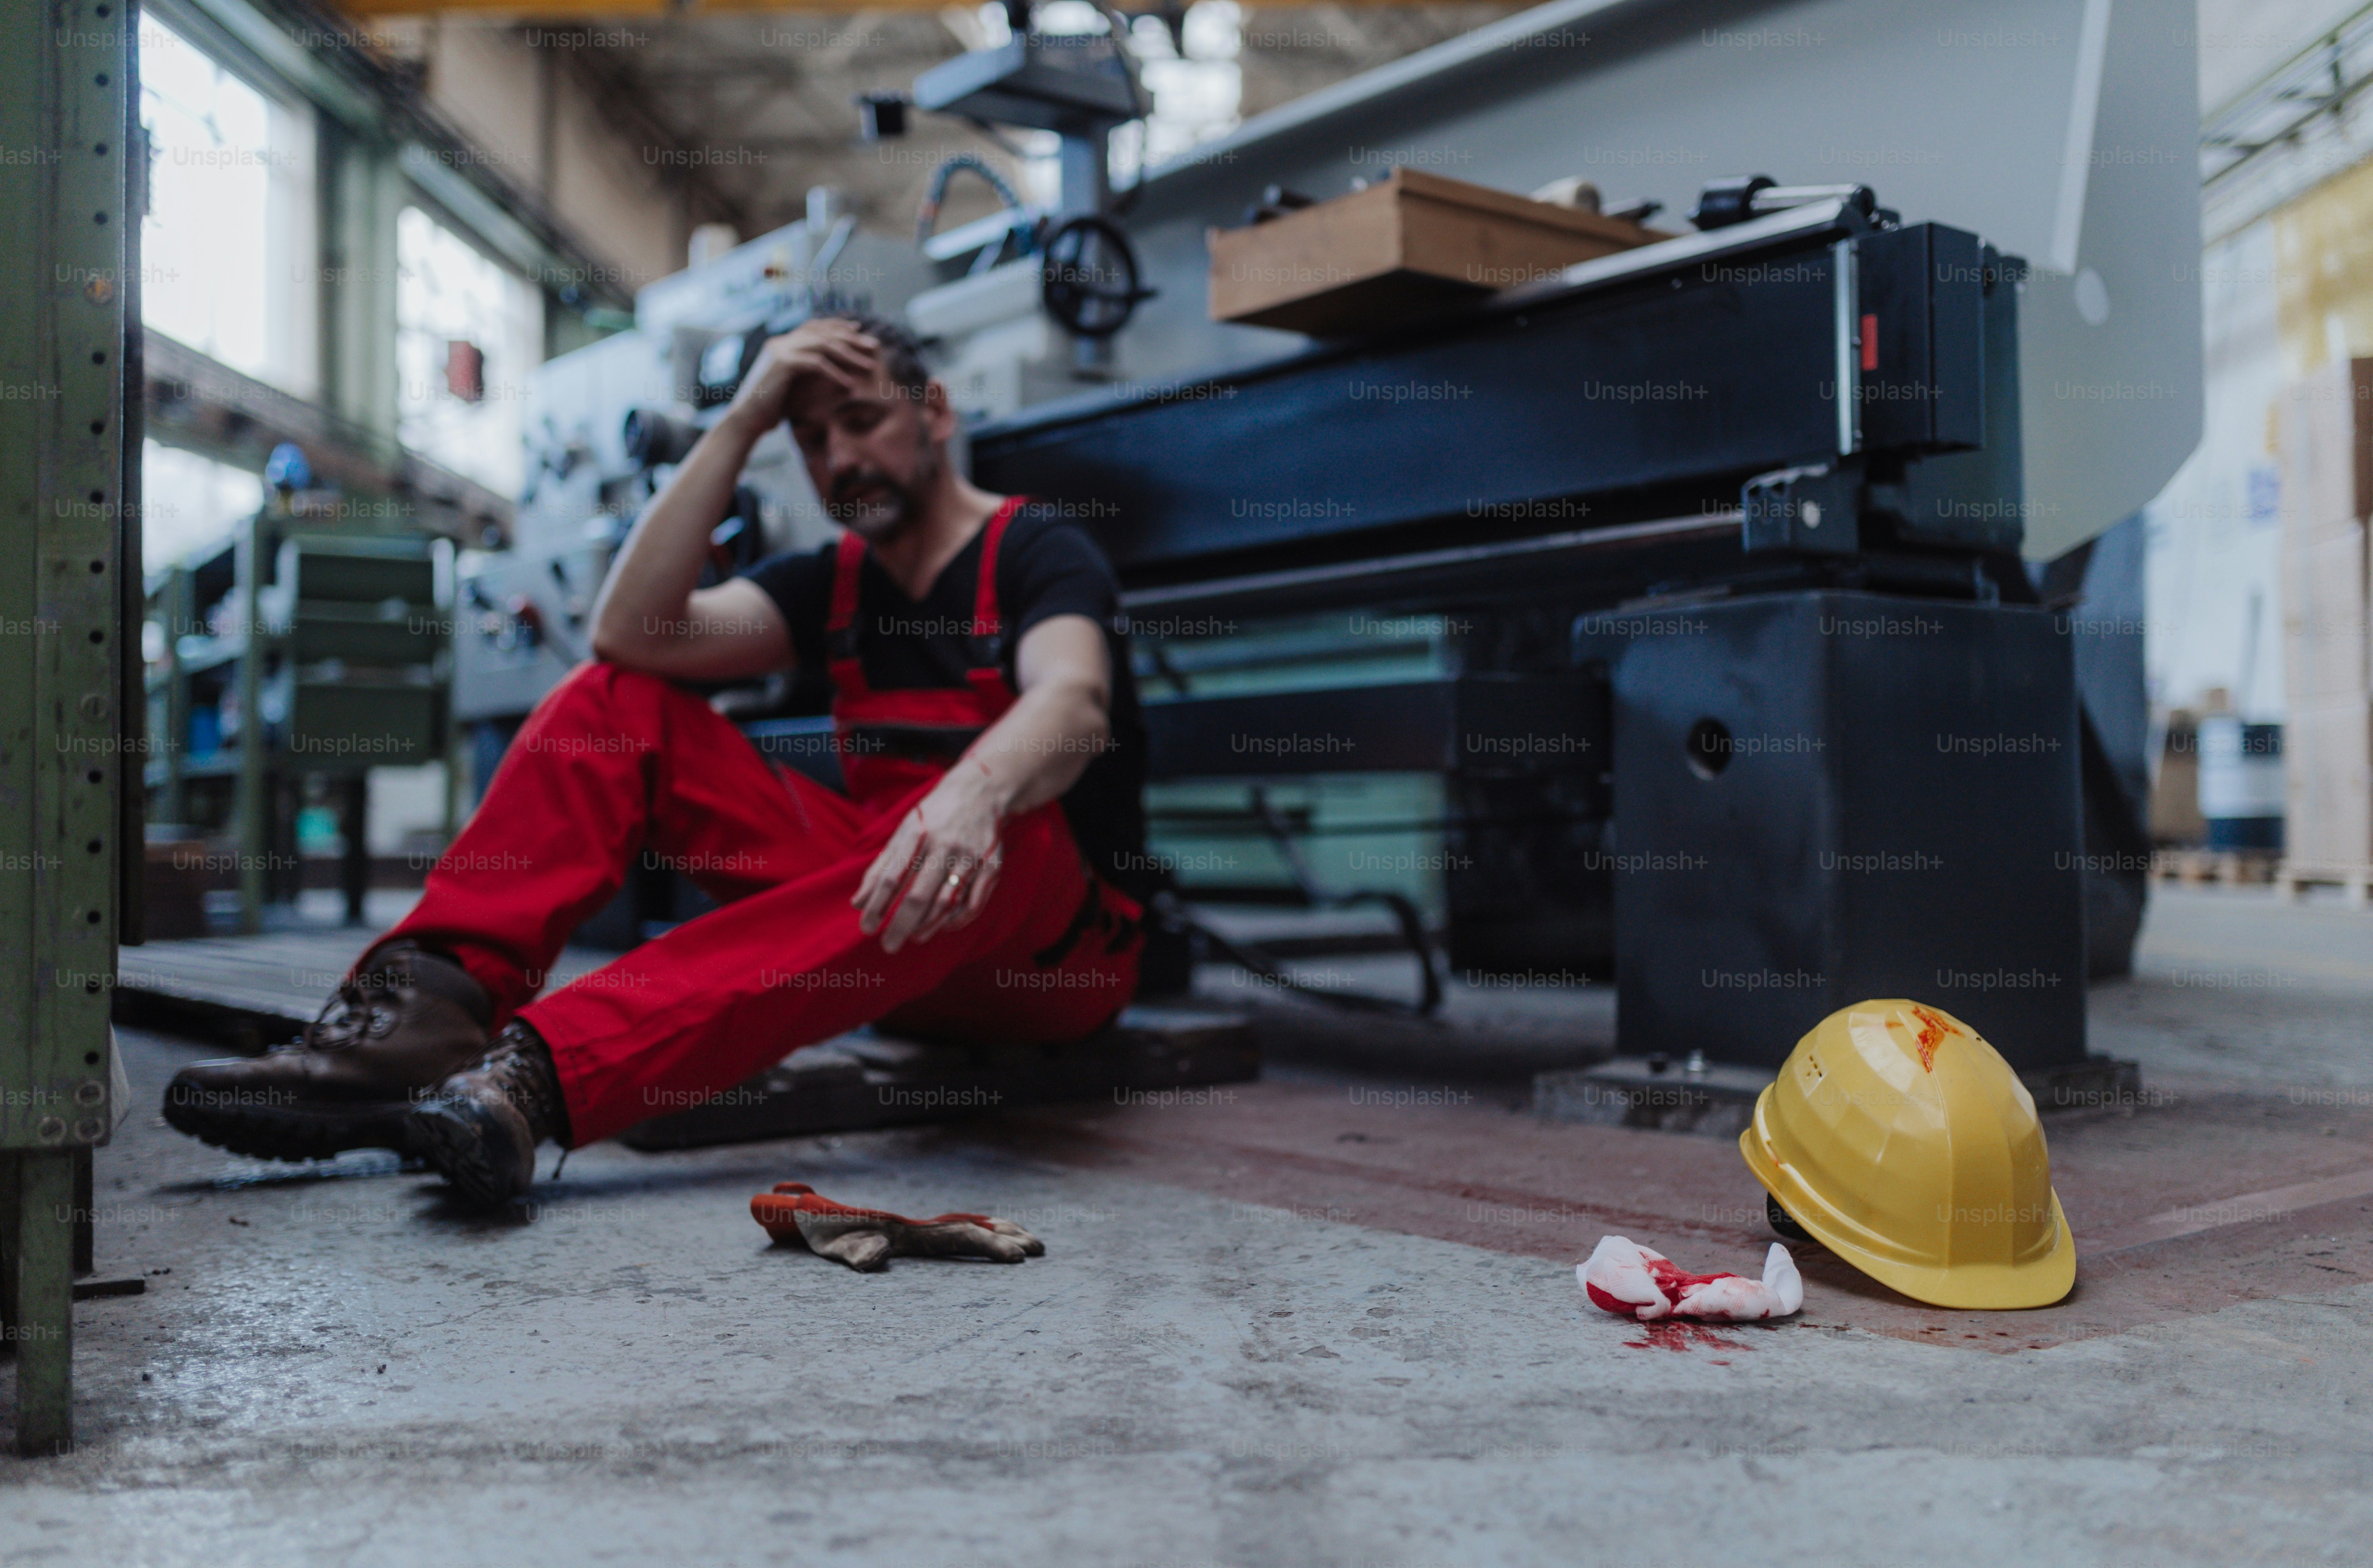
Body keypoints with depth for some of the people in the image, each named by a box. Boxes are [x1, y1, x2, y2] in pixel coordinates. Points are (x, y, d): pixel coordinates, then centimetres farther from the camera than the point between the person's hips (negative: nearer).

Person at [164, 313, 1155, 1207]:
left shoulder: (1036, 550, -3)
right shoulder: (831, 582, 14)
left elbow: (1074, 700, -27)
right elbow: (631, 634, -4)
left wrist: (977, 792, -50)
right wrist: (740, 423, -4)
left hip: (1053, 947, -4)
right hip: (875, 910, 5)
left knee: (1001, 823, -42)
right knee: (614, 698, -5)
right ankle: (422, 1007, -29)